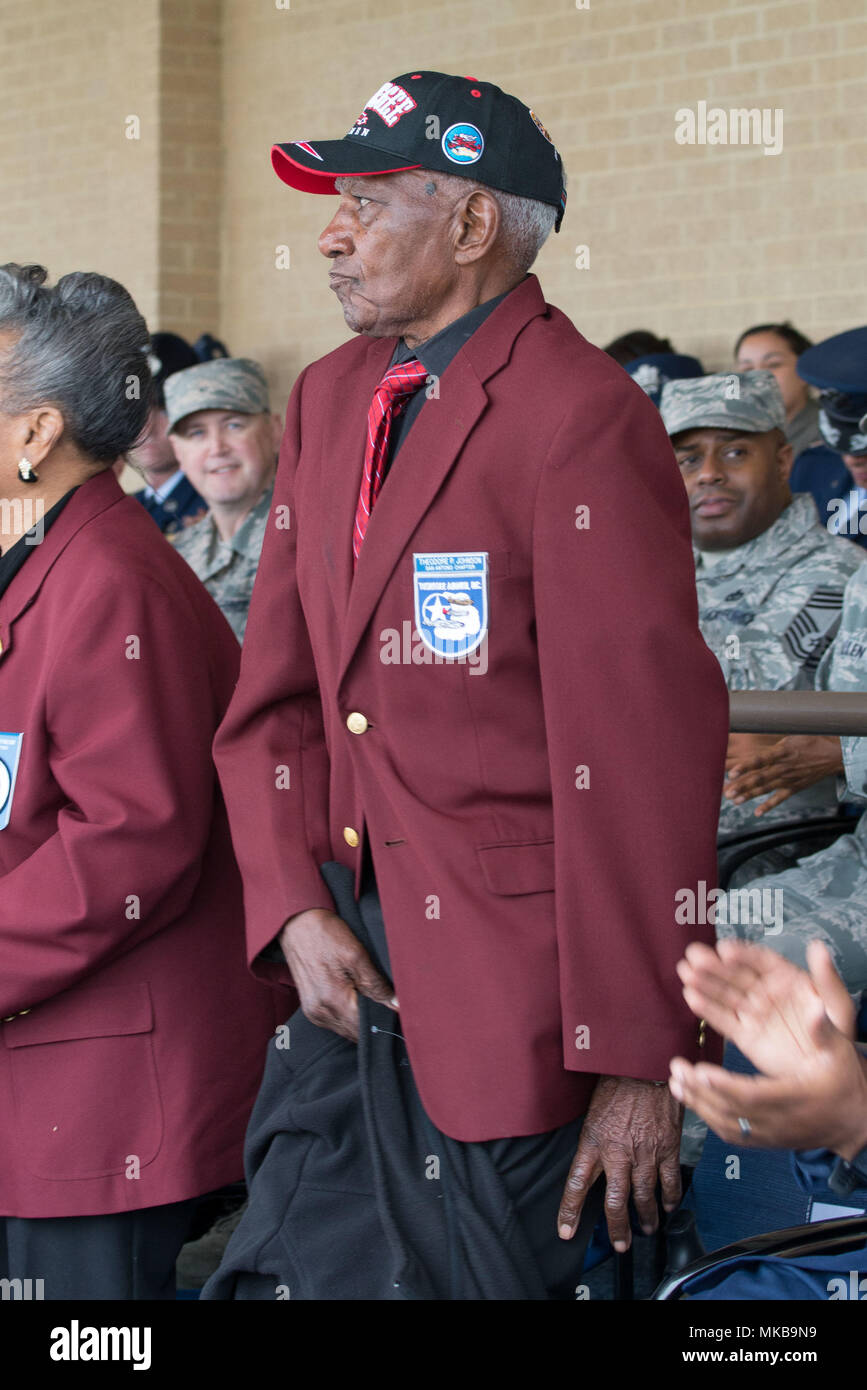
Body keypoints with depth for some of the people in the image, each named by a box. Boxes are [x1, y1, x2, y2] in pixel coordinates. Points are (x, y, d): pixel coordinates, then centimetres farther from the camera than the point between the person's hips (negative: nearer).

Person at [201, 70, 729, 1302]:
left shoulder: (583, 421, -14)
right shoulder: (331, 398, 12)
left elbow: (647, 759, -17)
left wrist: (638, 1061, -18)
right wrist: (295, 908, -2)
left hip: (510, 978, -8)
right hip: (356, 968, 8)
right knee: (289, 1273, 11)